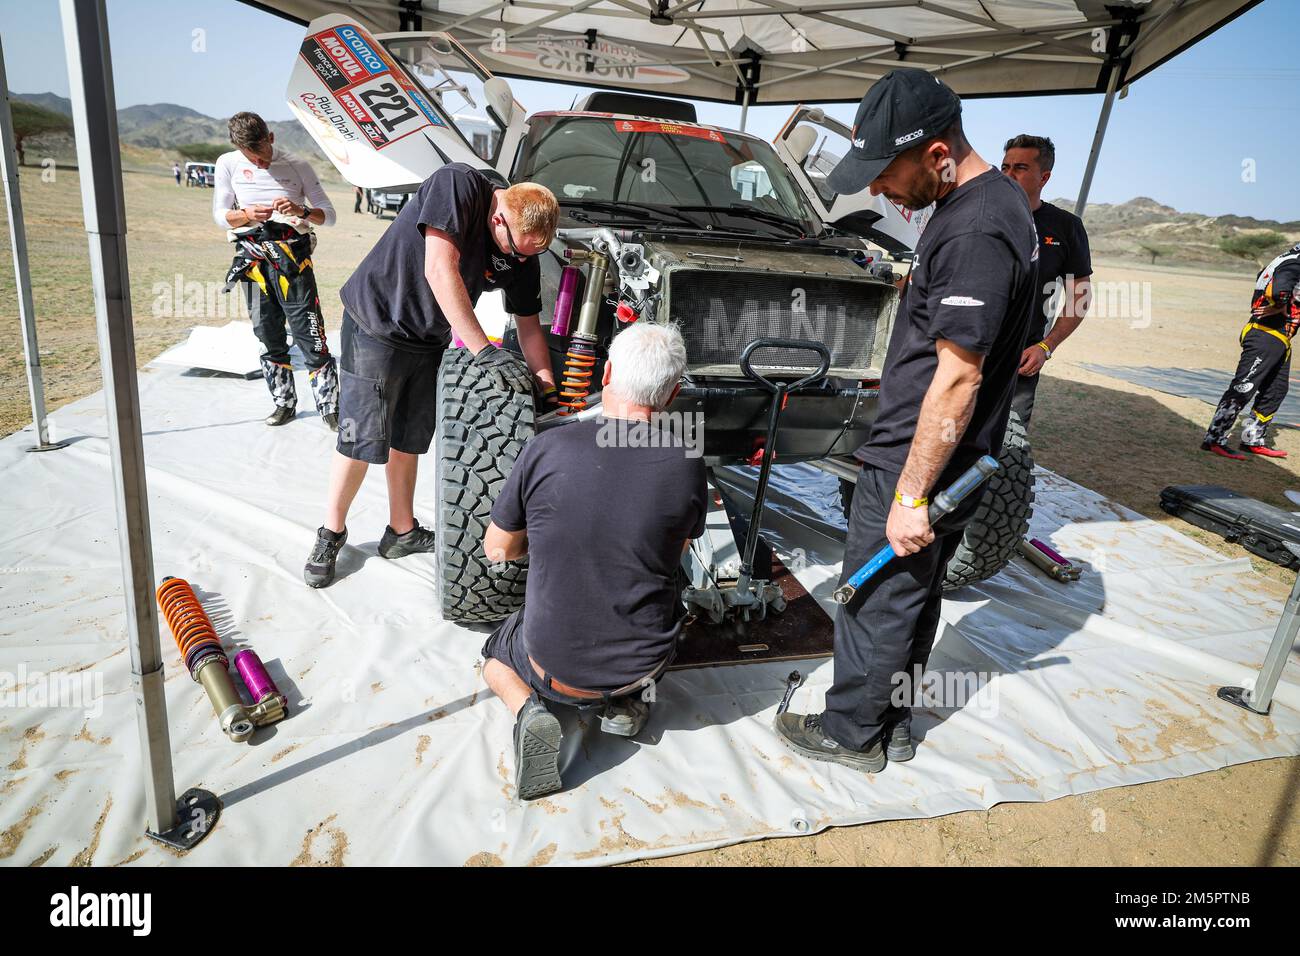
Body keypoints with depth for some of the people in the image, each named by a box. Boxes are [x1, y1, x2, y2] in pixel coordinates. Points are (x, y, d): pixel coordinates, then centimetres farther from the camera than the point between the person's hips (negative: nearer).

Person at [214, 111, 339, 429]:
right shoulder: (228, 164, 8)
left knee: (308, 332, -9)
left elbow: (329, 214, 1)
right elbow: (220, 215, 6)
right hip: (252, 257, 3)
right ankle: (284, 403, 22)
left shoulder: (296, 165, 2)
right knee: (268, 333, 8)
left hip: (292, 255, -3)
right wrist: (248, 215, -15)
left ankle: (329, 407, -3)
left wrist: (301, 211, -19)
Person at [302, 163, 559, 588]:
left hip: (429, 342, 6)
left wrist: (547, 386, -11)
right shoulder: (458, 184, -25)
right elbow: (440, 271, -34)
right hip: (376, 325, -6)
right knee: (362, 441, -3)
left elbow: (529, 325, 1)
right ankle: (331, 533, 18)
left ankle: (402, 532, 30)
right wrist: (484, 351, -35)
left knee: (410, 440, 14)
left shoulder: (523, 253, -7)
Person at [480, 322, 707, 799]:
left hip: (554, 667, -1)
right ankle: (626, 702, 13)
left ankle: (529, 709, 1)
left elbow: (497, 549, -2)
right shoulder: (687, 465, -13)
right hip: (645, 664, 2)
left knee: (496, 654, 33)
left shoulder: (547, 449, -17)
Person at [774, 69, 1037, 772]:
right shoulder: (990, 198, 10)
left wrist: (911, 496, -22)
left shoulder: (976, 233, -24)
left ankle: (853, 733, 25)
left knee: (877, 601, 5)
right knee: (916, 594, 19)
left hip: (919, 459, -10)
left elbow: (957, 378, -26)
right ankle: (893, 722, 36)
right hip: (946, 455, 10)